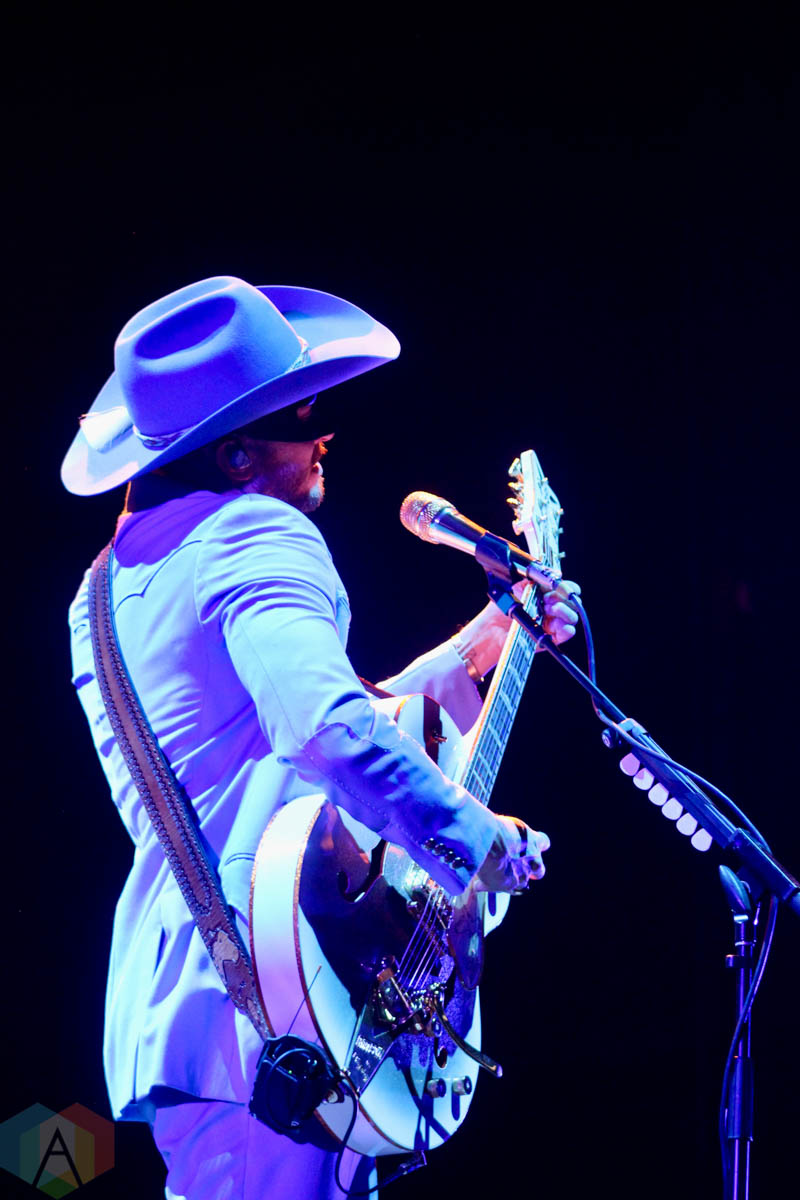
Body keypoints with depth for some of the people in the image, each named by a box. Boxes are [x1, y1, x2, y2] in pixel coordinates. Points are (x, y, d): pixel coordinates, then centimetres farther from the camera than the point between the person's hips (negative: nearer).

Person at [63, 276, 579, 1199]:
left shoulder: (112, 583, 20)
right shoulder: (257, 537, -10)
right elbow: (325, 724, -28)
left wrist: (463, 656, 28)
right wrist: (477, 839, -16)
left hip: (160, 1006, 9)